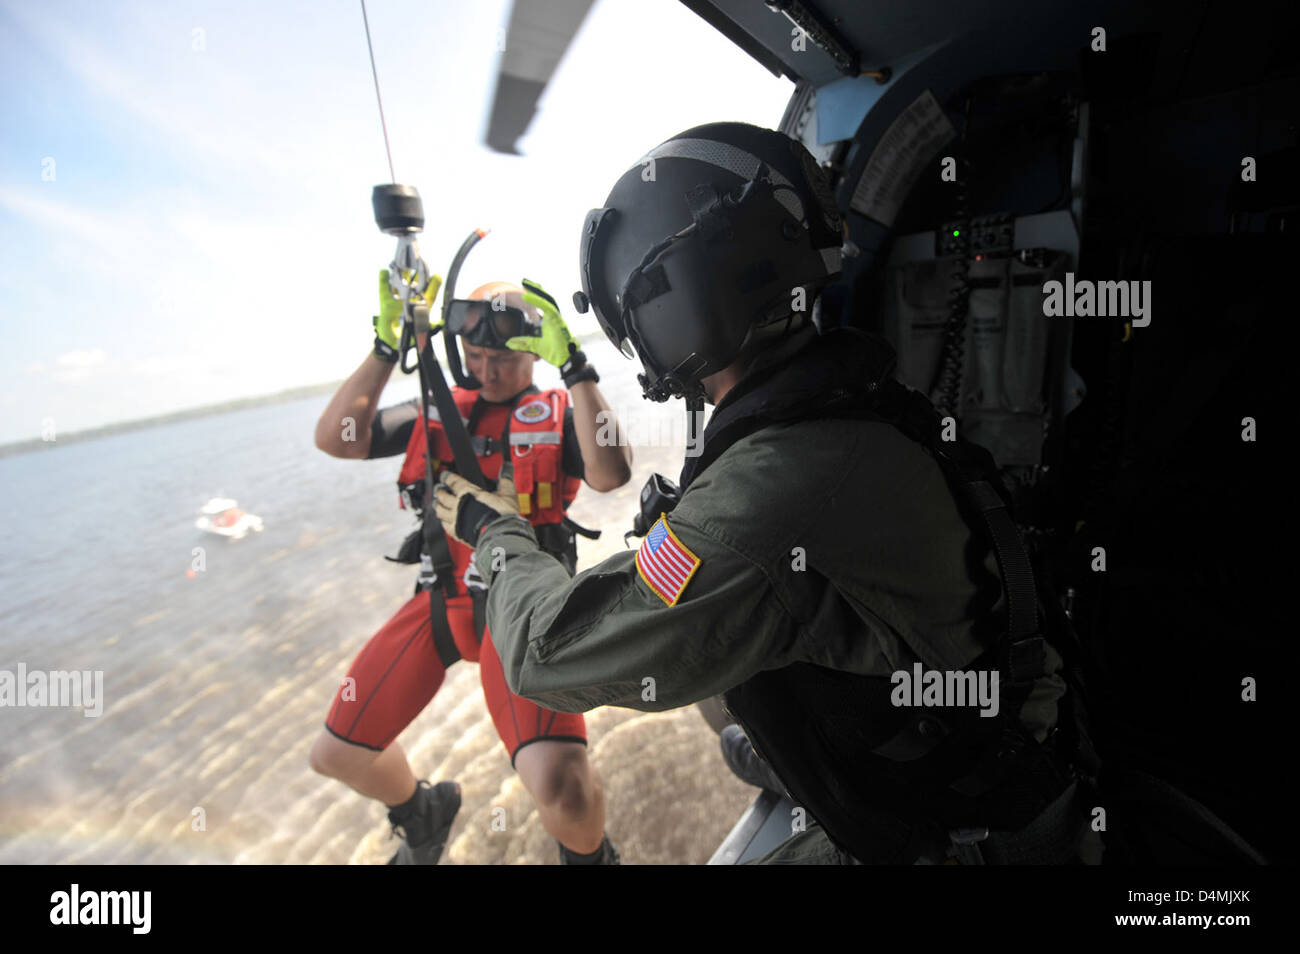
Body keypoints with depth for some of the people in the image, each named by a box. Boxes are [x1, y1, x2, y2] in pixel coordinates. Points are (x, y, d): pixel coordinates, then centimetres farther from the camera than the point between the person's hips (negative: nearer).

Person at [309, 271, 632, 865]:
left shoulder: (559, 414, -1)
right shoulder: (438, 412, 10)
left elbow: (611, 473, -23)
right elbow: (335, 439, -2)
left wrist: (573, 365, -22)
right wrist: (387, 346, -7)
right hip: (439, 600, 5)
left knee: (561, 789, -23)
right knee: (335, 755, 14)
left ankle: (589, 855, 17)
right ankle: (421, 816, 48)